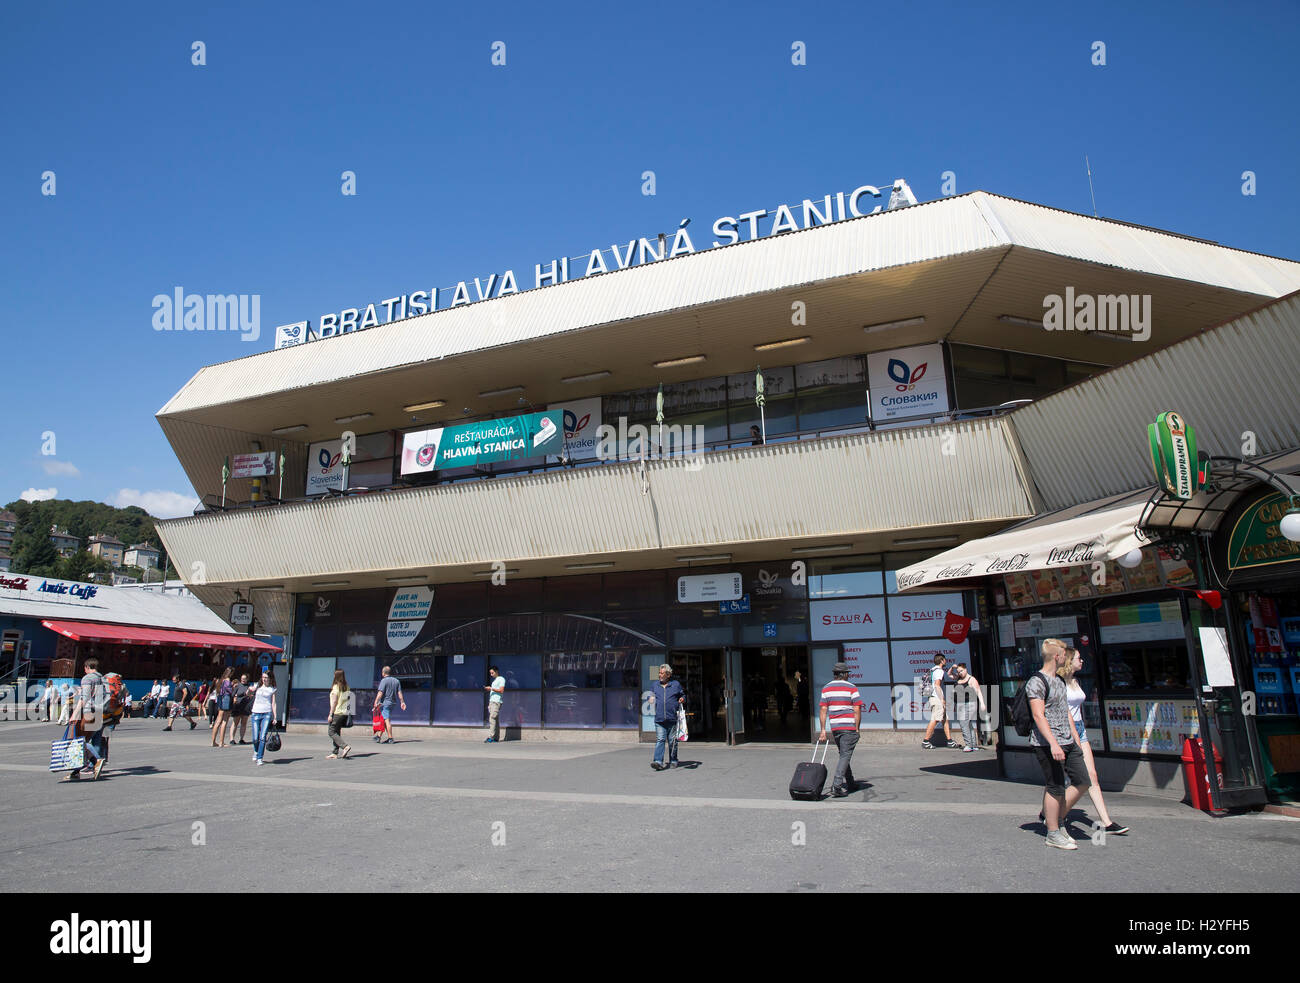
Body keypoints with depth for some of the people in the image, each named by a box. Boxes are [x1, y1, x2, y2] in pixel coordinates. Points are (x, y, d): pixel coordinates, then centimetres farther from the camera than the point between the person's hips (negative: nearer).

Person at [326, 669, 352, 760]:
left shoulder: (336, 687, -11)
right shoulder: (347, 687, 8)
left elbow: (334, 702, -13)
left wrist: (330, 714, -10)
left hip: (337, 713, -7)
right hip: (345, 713, 7)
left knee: (332, 732, -3)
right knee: (337, 732, 14)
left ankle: (345, 746, -18)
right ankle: (336, 752, 13)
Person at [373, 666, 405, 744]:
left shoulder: (384, 680, -10)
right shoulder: (396, 681, 10)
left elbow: (380, 693, -17)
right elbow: (399, 693, 8)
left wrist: (376, 703, -17)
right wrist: (402, 702, 8)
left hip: (384, 703, -8)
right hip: (392, 703, 8)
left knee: (387, 720, -7)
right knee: (383, 720, 17)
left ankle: (390, 738, -9)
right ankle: (379, 736, 24)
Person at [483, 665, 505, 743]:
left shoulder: (501, 679, -3)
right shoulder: (494, 680, 24)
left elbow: (501, 690, -12)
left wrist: (491, 688, -13)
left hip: (497, 701, -9)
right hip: (491, 701, 9)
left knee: (492, 718, -16)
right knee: (495, 720, 5)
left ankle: (490, 737, -22)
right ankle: (496, 737, 4)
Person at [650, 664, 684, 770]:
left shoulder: (676, 684, 8)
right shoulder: (655, 686, 14)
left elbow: (683, 696, 17)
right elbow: (651, 697, 26)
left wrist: (682, 700, -4)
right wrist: (651, 699, 4)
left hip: (672, 719, -1)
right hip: (659, 719, 1)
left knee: (672, 741, 6)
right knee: (659, 740, -9)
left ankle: (673, 761, 19)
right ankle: (658, 762, -15)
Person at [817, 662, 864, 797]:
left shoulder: (826, 688, 7)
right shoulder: (851, 688, -4)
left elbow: (823, 710, 4)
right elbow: (857, 710, -8)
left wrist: (823, 729, 4)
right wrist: (857, 728, -2)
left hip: (835, 727, 5)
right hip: (849, 726, -5)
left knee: (844, 755, 18)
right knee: (845, 756, -5)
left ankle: (850, 784, 25)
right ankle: (836, 785, -15)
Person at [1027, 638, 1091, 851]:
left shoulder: (1060, 681, 17)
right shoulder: (1037, 682, -12)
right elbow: (1038, 716, -19)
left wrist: (1076, 740, 20)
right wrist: (1053, 743, -25)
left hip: (1067, 743, 9)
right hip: (1048, 744, -9)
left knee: (1082, 781, 8)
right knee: (1056, 788, -4)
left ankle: (1056, 818, 21)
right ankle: (1053, 833, 8)